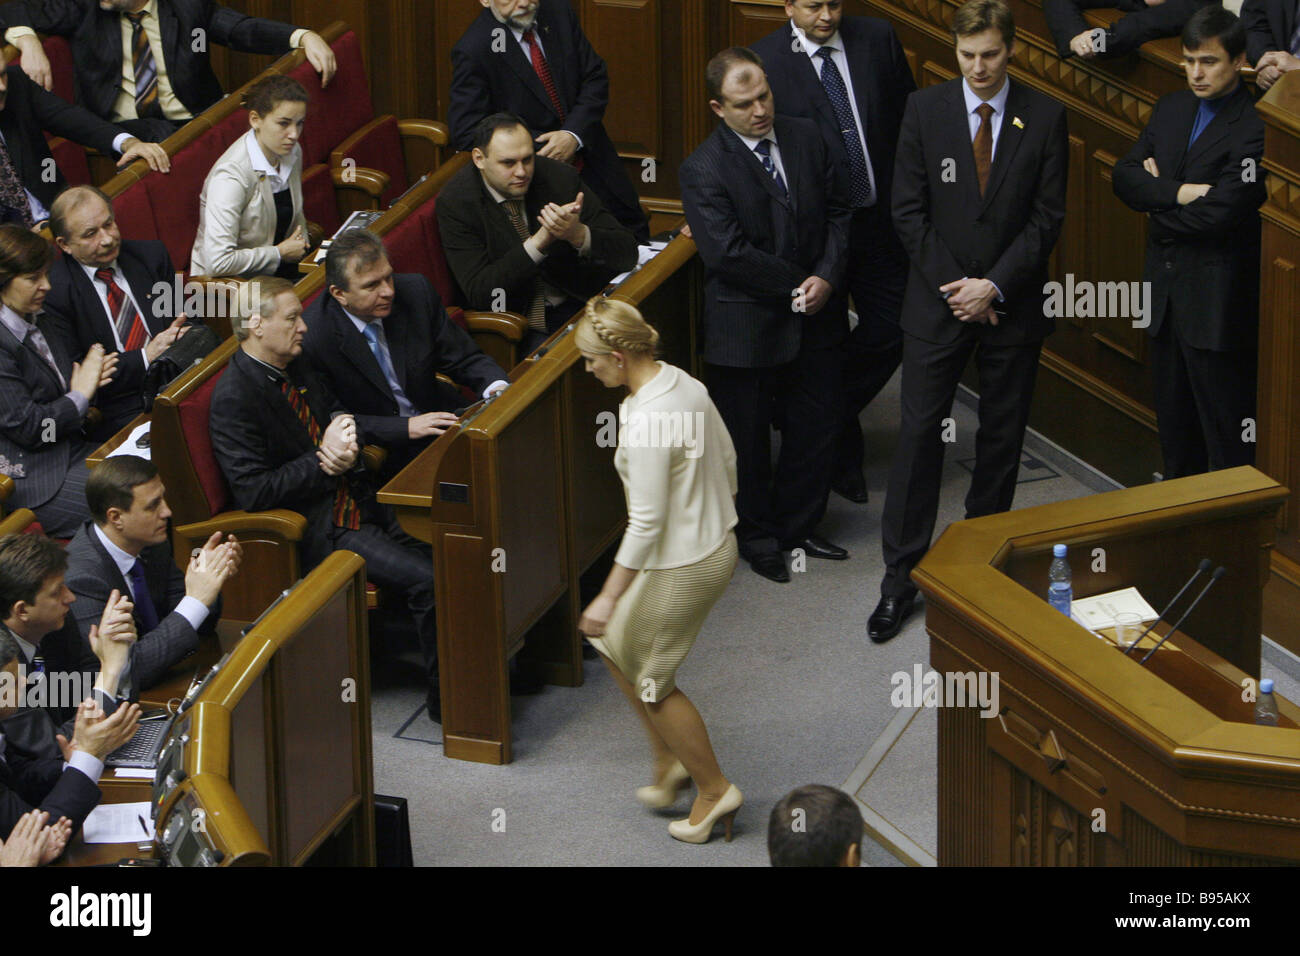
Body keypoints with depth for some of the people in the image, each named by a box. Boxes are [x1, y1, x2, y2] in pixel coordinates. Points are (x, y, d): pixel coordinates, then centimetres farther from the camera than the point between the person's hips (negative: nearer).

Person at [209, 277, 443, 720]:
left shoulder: (296, 366, 9)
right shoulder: (233, 398, -16)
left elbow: (338, 411, 25)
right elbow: (253, 492, -19)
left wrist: (348, 442, 0)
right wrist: (322, 459, -20)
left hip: (357, 503, 9)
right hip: (319, 532, -9)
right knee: (428, 579, -23)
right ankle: (444, 696, -8)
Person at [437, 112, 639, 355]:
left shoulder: (559, 177, -3)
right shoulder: (456, 201, -9)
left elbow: (626, 252, -4)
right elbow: (478, 293, -18)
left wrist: (578, 234, -25)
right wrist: (539, 241, -27)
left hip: (573, 305, 3)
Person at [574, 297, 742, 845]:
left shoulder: (645, 421, -29)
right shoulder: (683, 382, -2)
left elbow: (646, 523, -26)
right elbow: (727, 460, 10)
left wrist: (609, 597, -20)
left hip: (682, 568, -10)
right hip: (716, 544, 10)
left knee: (651, 680, 10)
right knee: (615, 644, 23)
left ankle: (714, 789, 24)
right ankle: (670, 760, 32)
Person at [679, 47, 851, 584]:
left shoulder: (806, 139, 2)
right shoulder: (703, 170, -15)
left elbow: (837, 212, 5)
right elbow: (729, 253, -20)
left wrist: (827, 277, -10)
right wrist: (797, 286, -16)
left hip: (814, 318, 5)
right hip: (747, 328, -5)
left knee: (816, 428, 14)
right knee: (747, 439, 10)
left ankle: (798, 525, 35)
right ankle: (757, 538, 30)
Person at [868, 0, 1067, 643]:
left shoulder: (1044, 118, -2)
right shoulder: (924, 109, -2)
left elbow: (1047, 216, -3)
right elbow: (909, 210, -2)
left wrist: (994, 287, -12)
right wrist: (953, 286, -9)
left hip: (1013, 305, 1)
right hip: (938, 301, -1)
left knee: (1002, 440, 9)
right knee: (919, 436, -2)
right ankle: (900, 580, 3)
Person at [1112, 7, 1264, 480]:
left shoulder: (1256, 126, -16)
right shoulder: (1171, 108, 9)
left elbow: (1219, 212, -22)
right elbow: (1125, 175, 1)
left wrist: (1157, 208, -6)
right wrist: (1177, 192, -16)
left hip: (1218, 300, -8)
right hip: (1165, 290, 8)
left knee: (1225, 428, 0)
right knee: (1174, 419, 18)